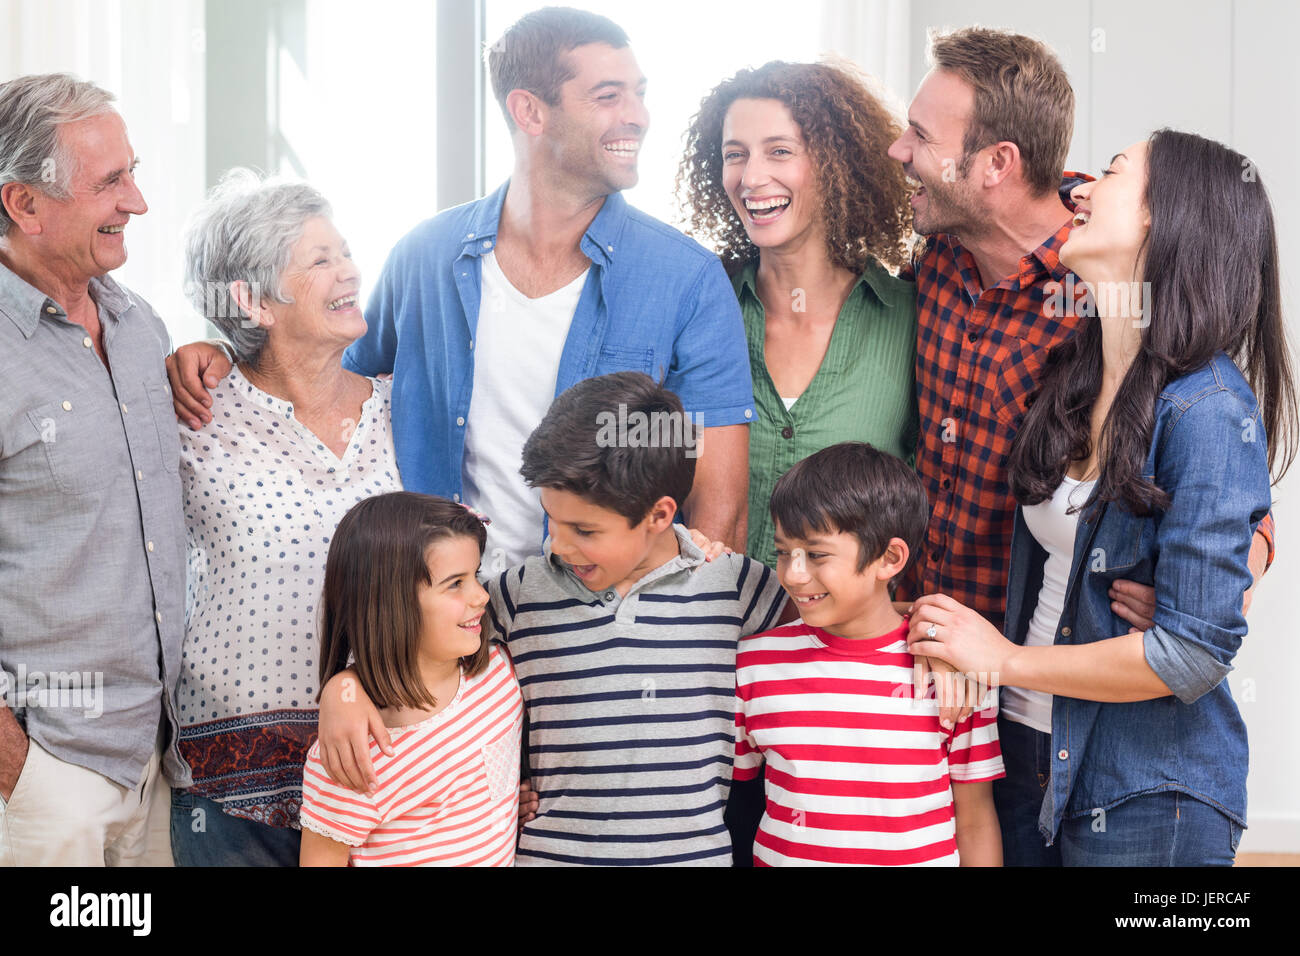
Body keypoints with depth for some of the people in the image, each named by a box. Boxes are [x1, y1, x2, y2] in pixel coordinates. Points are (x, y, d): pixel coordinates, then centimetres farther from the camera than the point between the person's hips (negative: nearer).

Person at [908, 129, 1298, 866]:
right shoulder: (1072, 376, 3)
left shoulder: (1209, 411, -19)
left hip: (1150, 799, -6)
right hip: (1034, 755, 7)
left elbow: (1194, 653, -21)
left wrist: (1006, 661, -13)